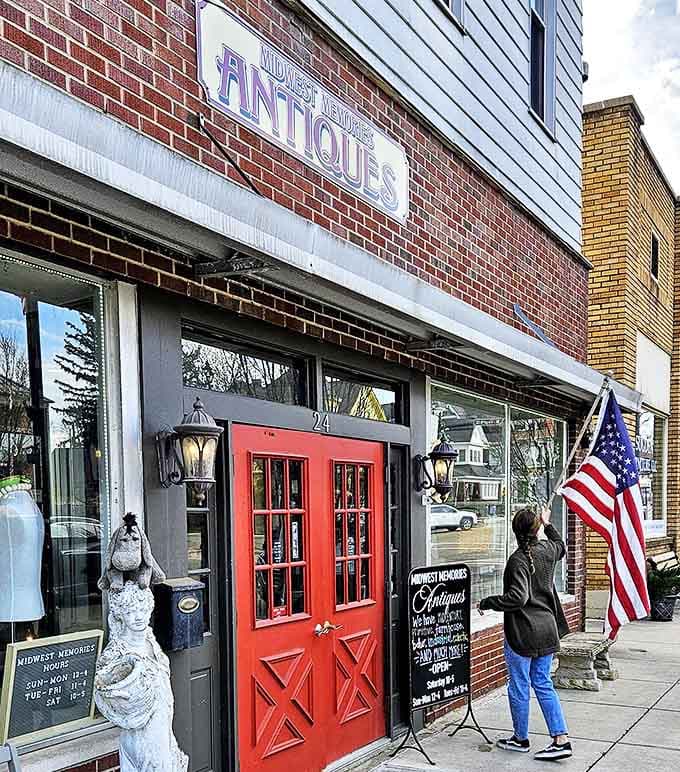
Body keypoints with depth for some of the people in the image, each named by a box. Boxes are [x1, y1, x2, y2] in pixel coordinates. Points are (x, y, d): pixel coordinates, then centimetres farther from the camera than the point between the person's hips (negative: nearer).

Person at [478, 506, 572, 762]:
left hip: (523, 632, -7)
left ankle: (521, 739, 21)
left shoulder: (518, 559, -18)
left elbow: (517, 597, -25)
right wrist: (548, 524, 38)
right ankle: (561, 739, 10)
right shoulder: (548, 550, 3)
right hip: (547, 629, 7)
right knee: (543, 684, 14)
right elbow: (561, 546, 29)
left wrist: (486, 603, -15)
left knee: (519, 686, 8)